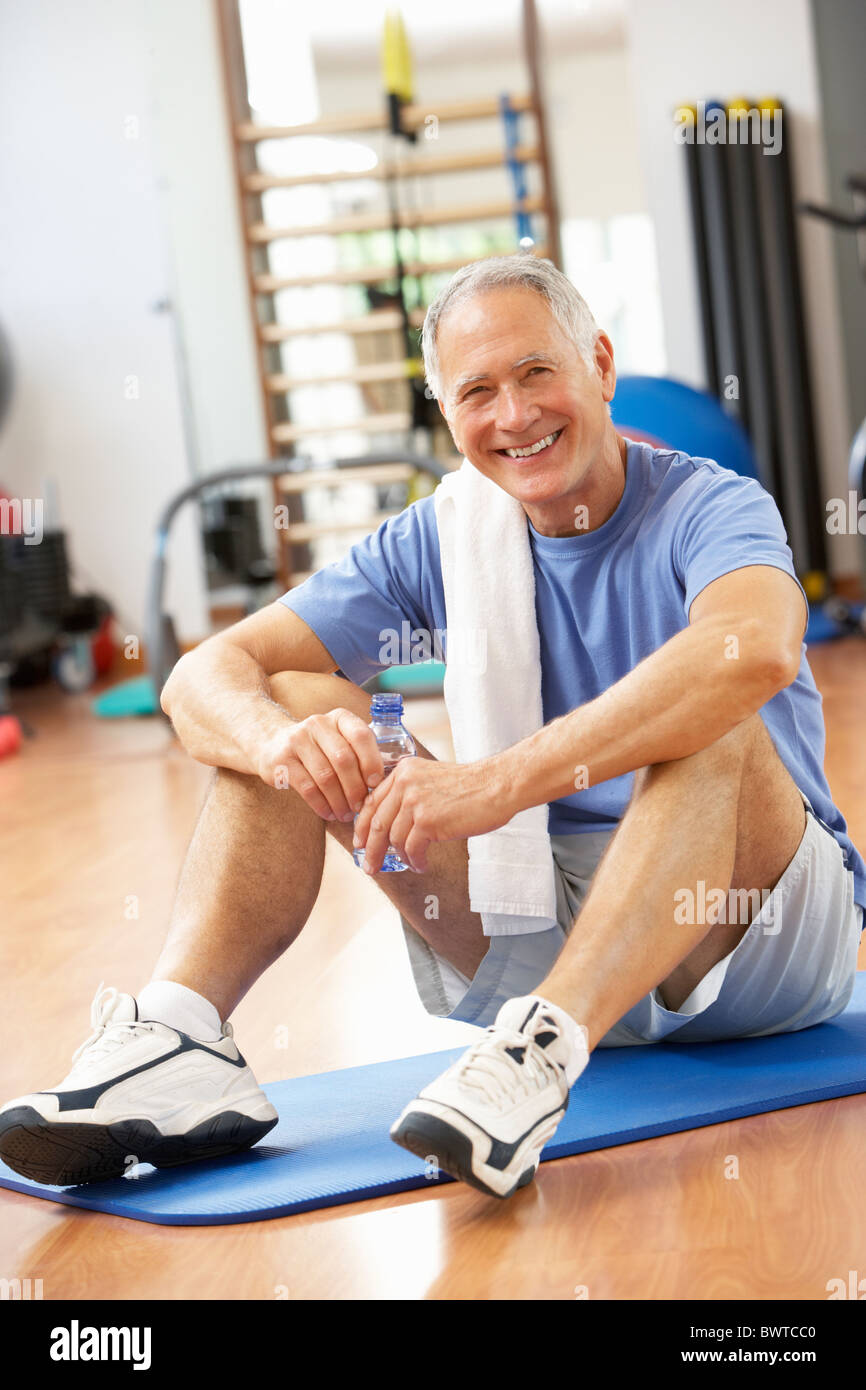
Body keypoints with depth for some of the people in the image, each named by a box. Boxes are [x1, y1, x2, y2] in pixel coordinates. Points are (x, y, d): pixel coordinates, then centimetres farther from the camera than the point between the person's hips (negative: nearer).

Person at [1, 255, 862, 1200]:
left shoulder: (710, 509, -11)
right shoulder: (434, 546, 2)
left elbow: (756, 650, -37)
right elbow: (204, 676, -6)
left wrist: (504, 779, -43)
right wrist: (277, 738, -31)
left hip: (752, 941, -3)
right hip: (539, 933, 4)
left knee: (711, 727, -34)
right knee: (294, 706, -9)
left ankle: (545, 1047, -49)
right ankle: (178, 1038, -27)